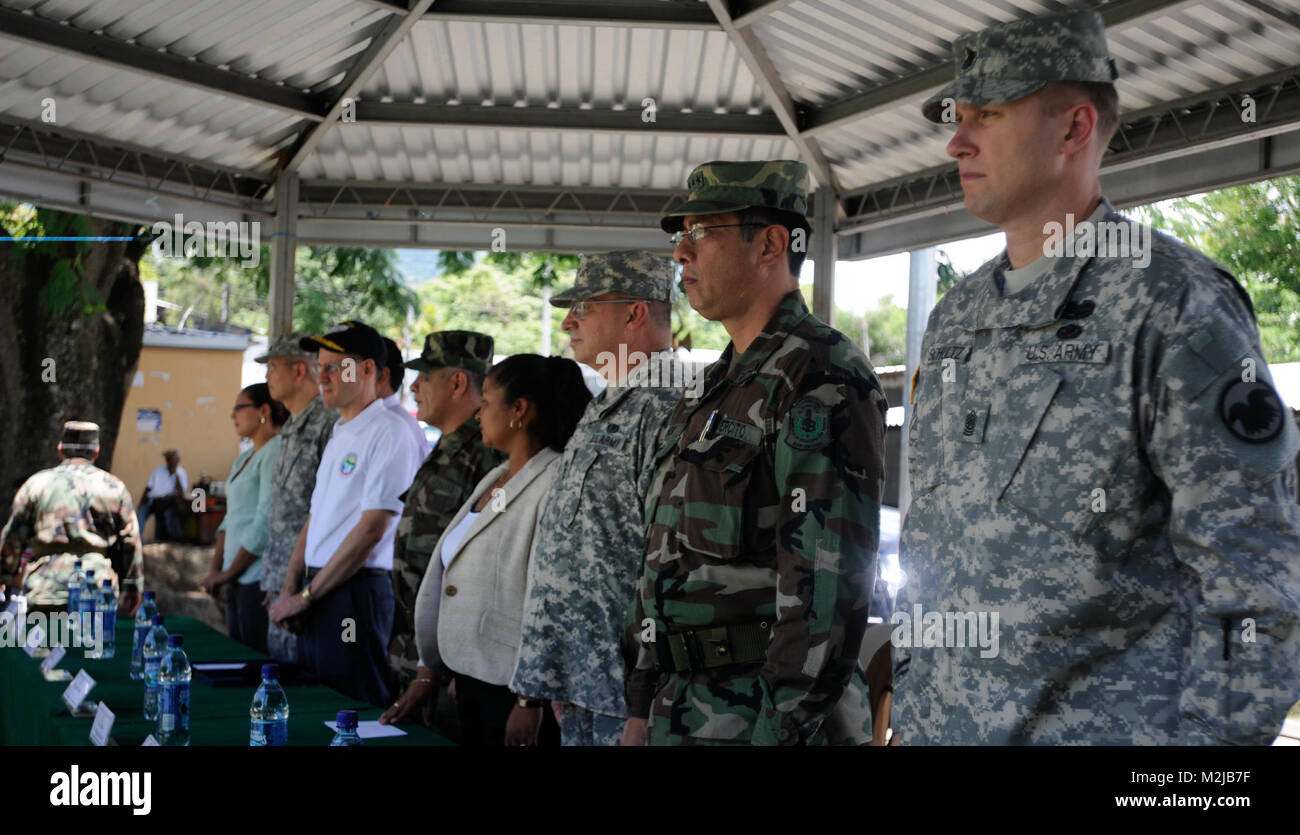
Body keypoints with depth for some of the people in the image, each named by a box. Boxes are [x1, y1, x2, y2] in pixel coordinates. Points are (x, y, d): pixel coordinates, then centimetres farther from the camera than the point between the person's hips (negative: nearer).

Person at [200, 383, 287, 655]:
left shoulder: (275, 452, -11)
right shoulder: (243, 459, 18)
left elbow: (266, 521, -17)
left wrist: (229, 572, -11)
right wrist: (215, 570, 8)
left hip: (258, 578, -9)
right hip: (237, 580, 9)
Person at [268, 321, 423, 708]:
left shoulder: (389, 434, -12)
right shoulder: (340, 436, 18)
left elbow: (372, 529, -17)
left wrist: (306, 595, -12)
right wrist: (290, 588, 6)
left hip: (355, 593, -8)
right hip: (319, 595, 8)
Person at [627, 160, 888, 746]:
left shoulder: (823, 381, -15)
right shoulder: (718, 386, 14)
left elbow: (827, 585, -22)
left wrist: (783, 725, -24)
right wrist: (643, 710, 16)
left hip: (756, 716, -8)